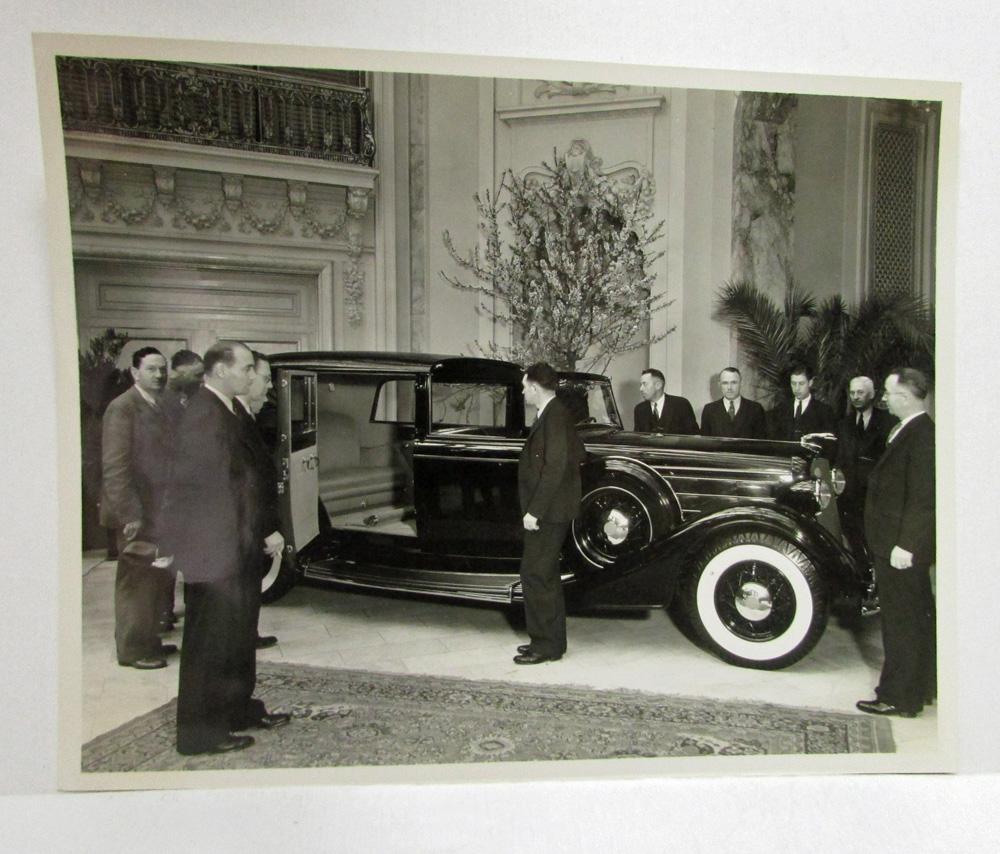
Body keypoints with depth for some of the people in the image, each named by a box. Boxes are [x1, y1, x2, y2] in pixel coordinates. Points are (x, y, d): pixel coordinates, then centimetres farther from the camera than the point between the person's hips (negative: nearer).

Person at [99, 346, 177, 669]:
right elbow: (115, 466, -17)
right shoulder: (122, 408, -12)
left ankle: (148, 640, 29)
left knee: (157, 580, 15)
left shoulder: (162, 409, 12)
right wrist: (129, 514, -20)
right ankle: (132, 649, 15)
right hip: (137, 513, -8)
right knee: (136, 582, 3)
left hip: (161, 511, 8)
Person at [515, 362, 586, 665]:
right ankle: (552, 640, 25)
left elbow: (555, 467, -22)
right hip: (548, 510, 10)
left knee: (535, 575, -5)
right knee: (545, 574, 16)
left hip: (547, 513, -10)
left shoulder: (555, 416, -16)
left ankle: (545, 645, 3)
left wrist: (534, 510, -22)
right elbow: (578, 455, 20)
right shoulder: (554, 413, 14)